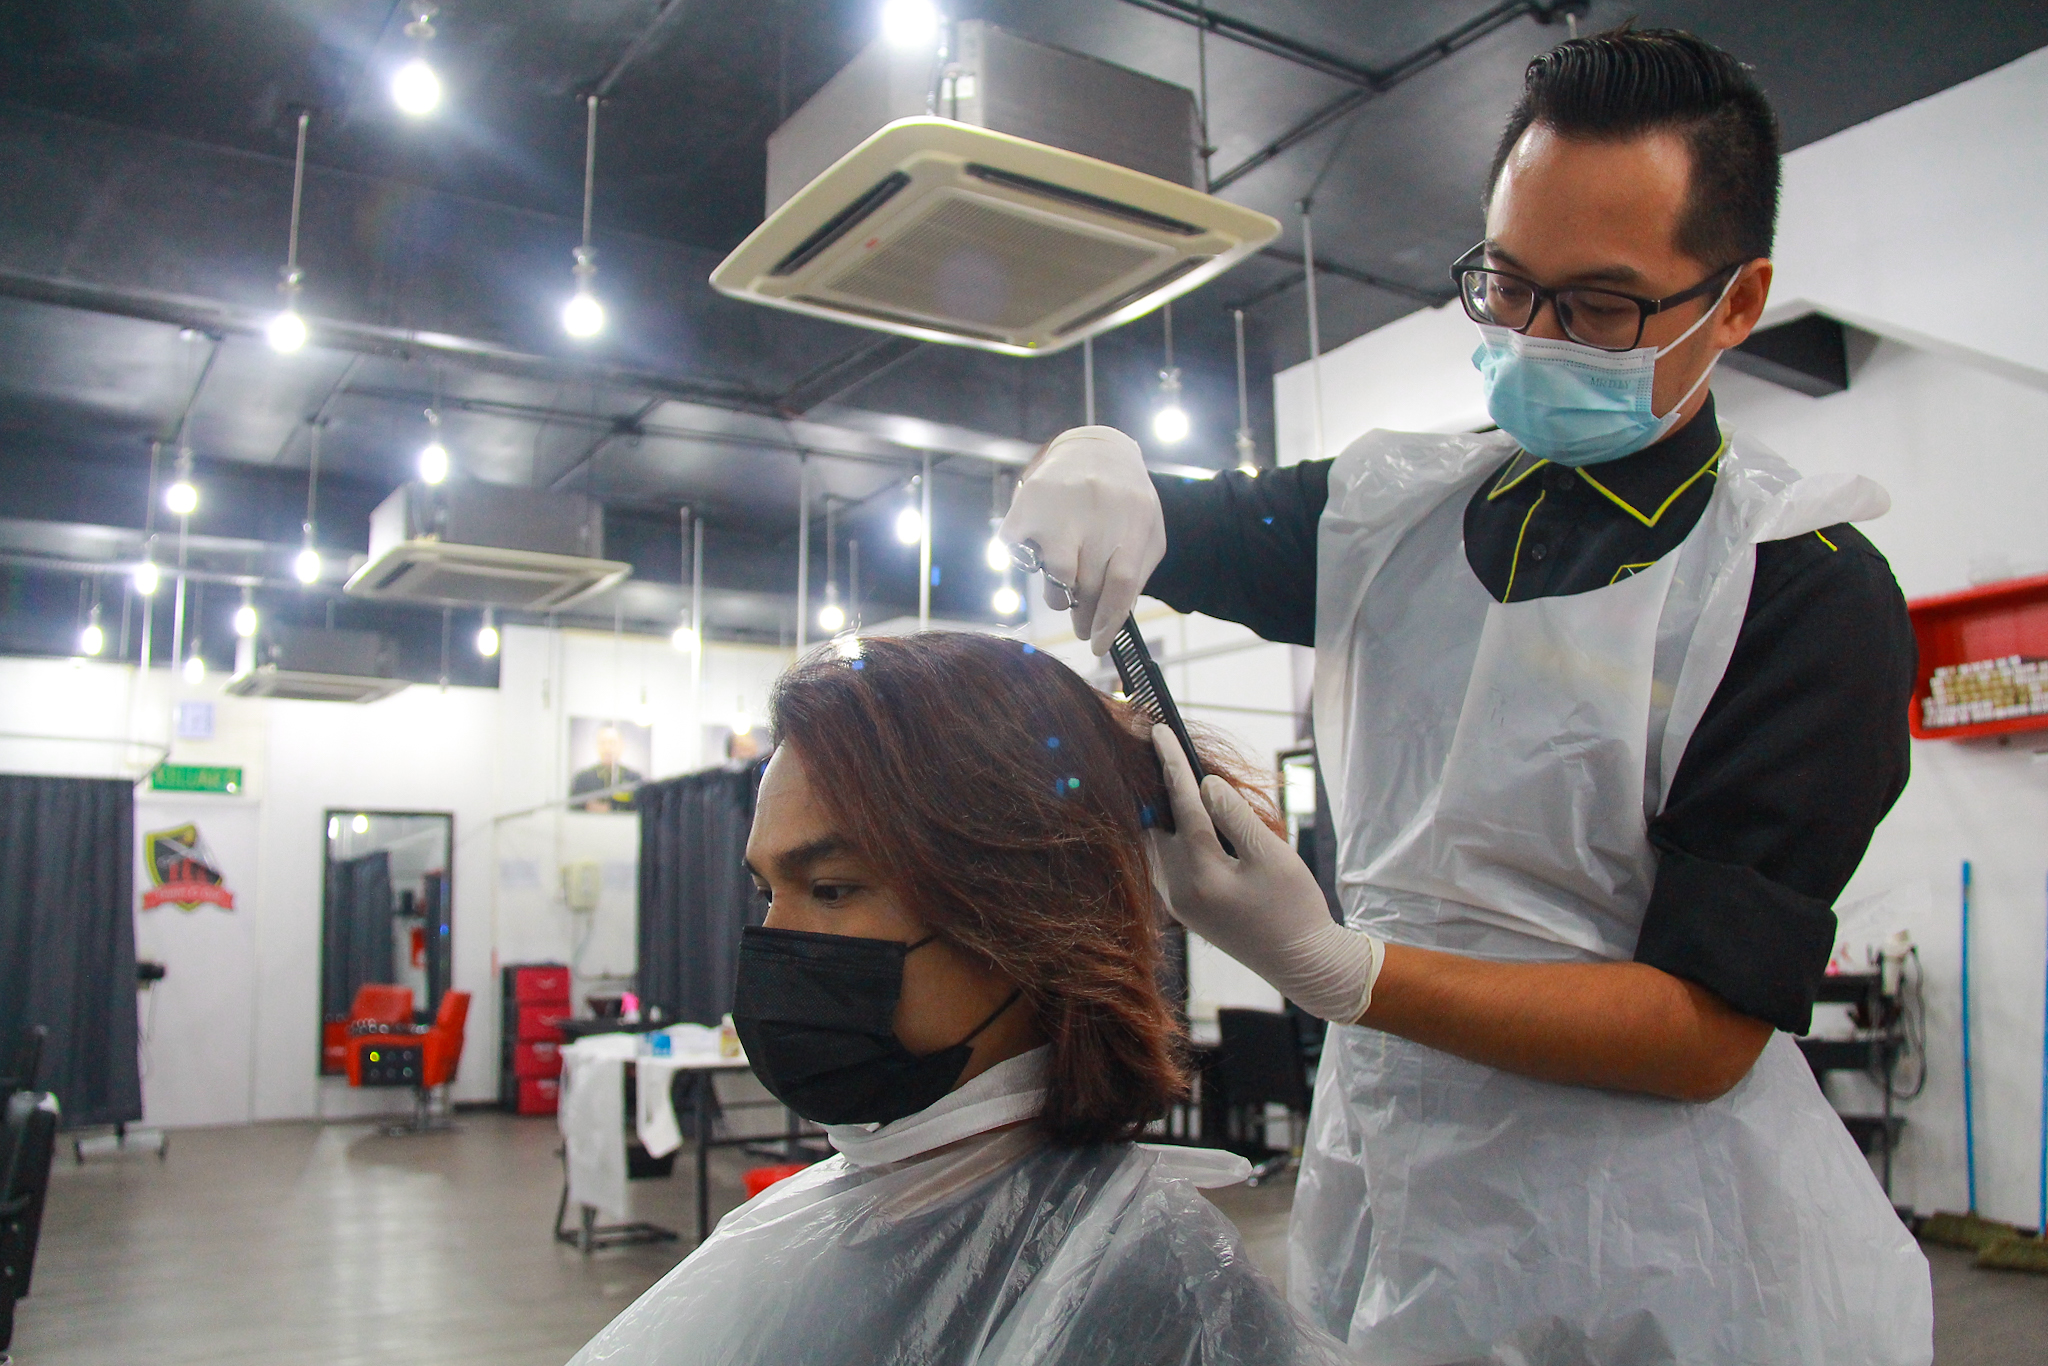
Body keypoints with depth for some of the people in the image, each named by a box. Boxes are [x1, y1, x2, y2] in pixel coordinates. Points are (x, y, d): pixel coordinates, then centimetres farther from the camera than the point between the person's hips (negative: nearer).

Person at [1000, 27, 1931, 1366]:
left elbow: (1709, 1026, -17)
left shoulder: (1807, 592, -12)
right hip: (1383, 1205, 4)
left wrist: (1331, 968, -27)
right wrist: (1093, 460, -16)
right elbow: (1132, 520, 9)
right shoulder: (1392, 505, 2)